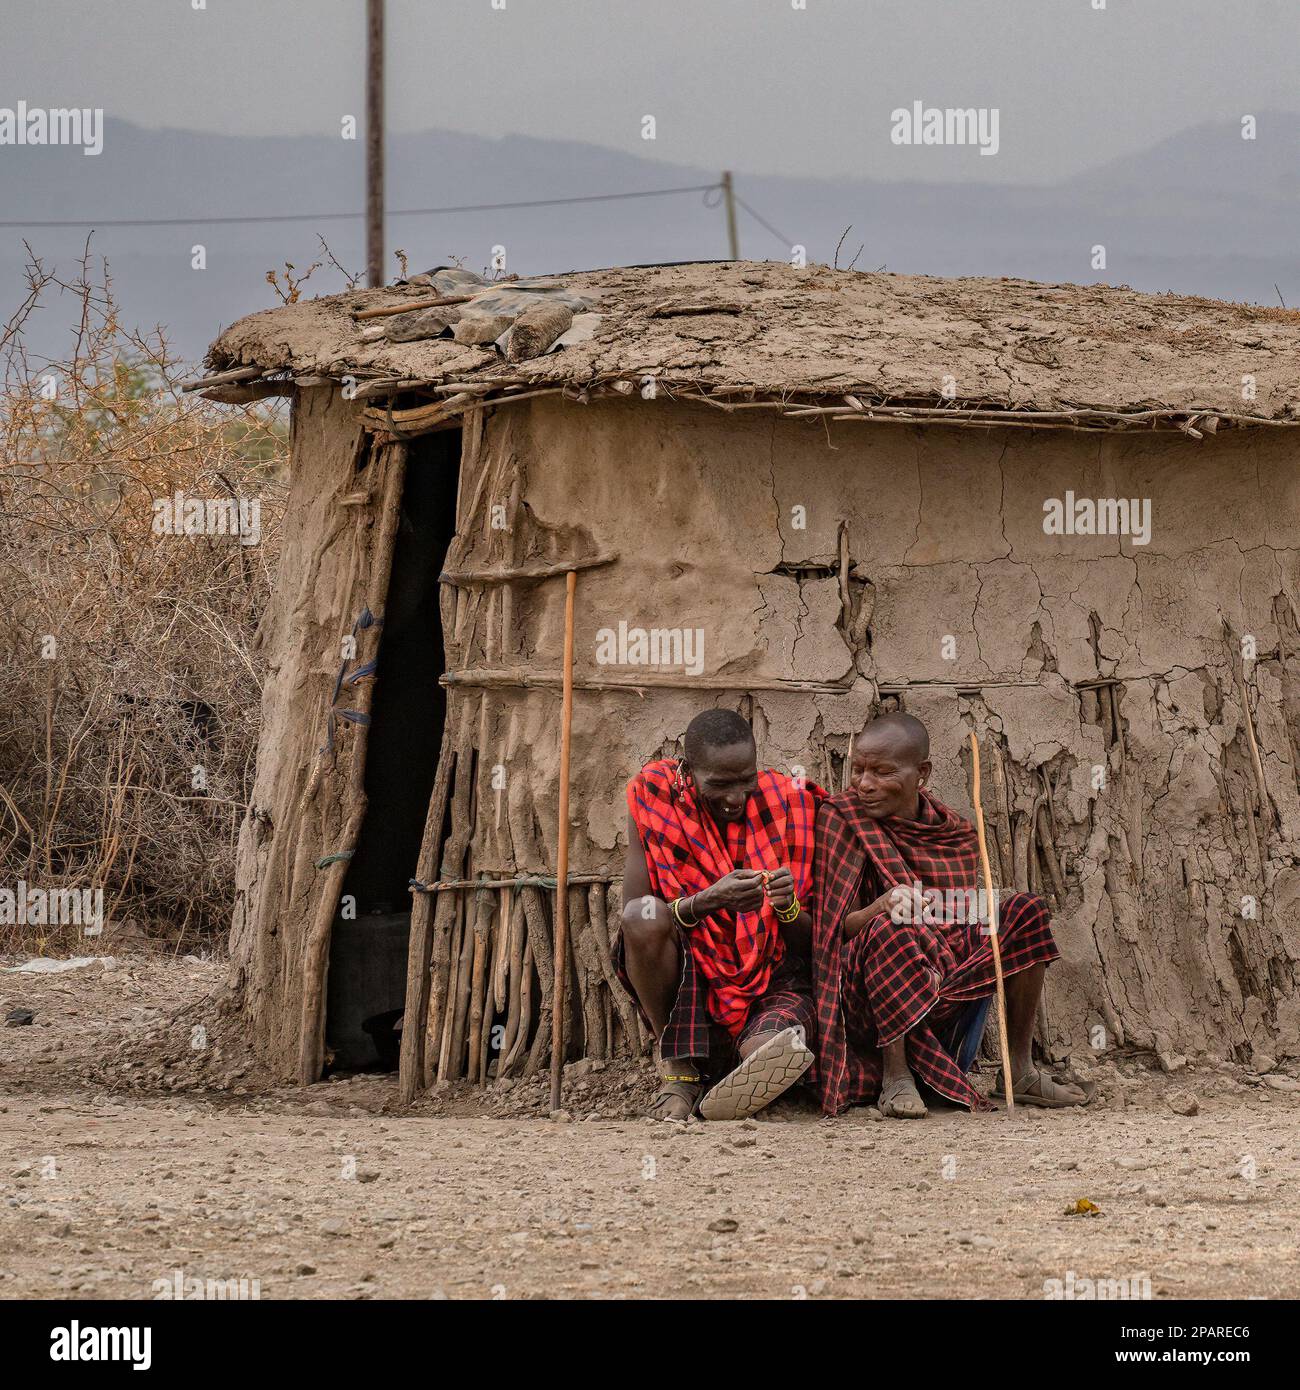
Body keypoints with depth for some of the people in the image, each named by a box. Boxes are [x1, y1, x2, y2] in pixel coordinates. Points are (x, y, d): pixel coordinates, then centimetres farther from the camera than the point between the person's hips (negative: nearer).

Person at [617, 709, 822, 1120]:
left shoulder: (787, 807, -5)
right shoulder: (654, 803, -7)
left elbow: (809, 941, -1)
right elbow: (635, 919, -15)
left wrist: (788, 906, -24)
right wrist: (710, 901, -31)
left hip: (773, 981, -2)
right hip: (690, 980, 2)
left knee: (768, 1052, -38)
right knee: (645, 916, -30)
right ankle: (676, 1069, -13)